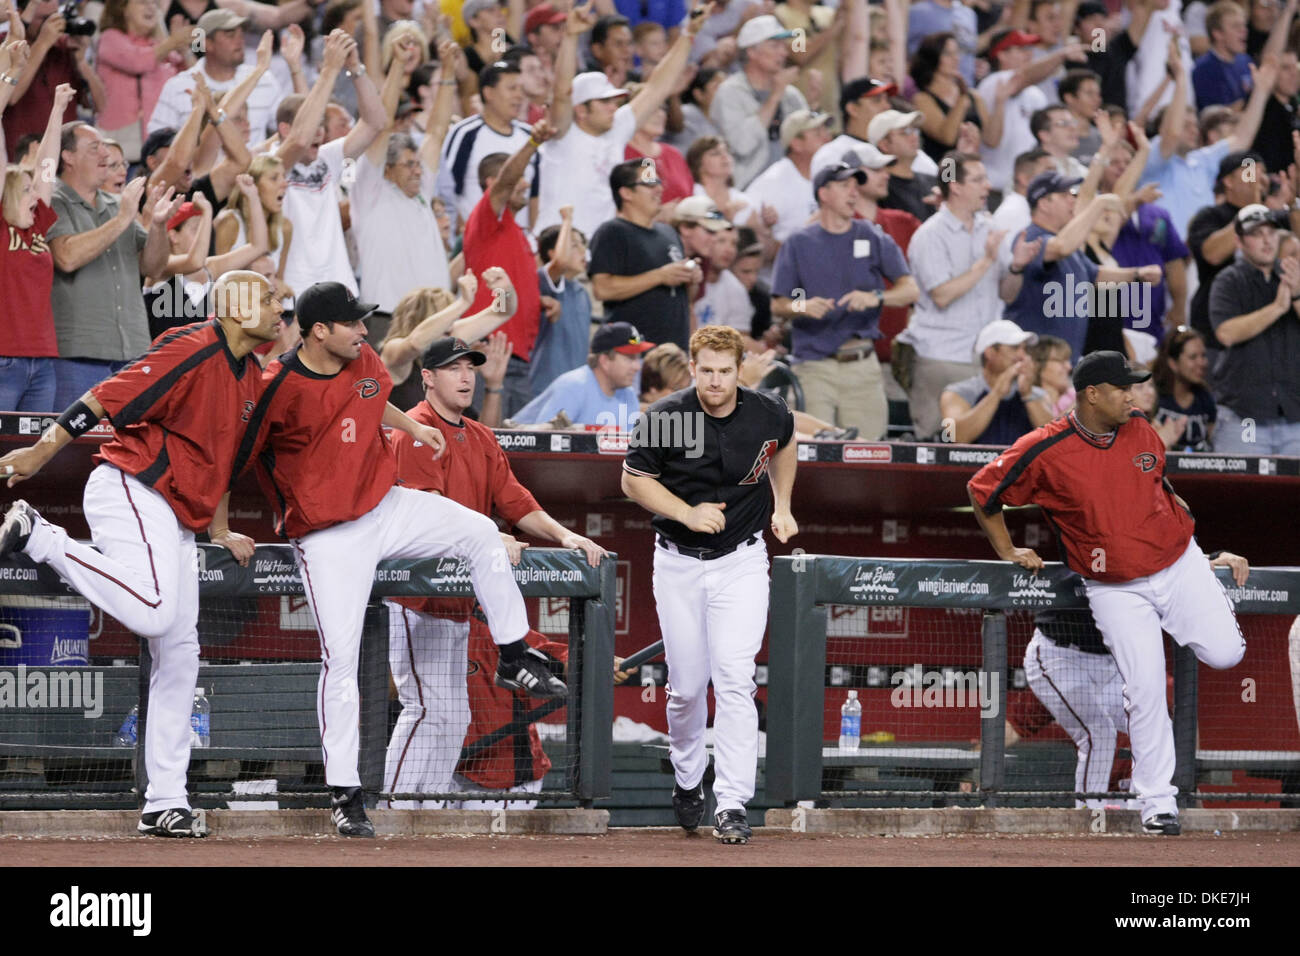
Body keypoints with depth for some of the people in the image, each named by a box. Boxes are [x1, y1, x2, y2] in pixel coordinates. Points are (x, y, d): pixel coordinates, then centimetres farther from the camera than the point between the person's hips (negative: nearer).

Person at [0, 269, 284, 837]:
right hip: (133, 489, -10)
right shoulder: (196, 350, -12)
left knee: (179, 654, 6)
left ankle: (165, 802, 8)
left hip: (177, 519, 10)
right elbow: (110, 396, -17)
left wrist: (221, 531, 22)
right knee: (153, 610, -32)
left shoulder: (251, 378, 17)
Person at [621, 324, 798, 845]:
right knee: (687, 685, 8)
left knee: (734, 680, -14)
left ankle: (733, 804, -16)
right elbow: (634, 480, -2)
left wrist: (781, 505, 12)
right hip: (678, 564, 1)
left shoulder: (768, 415, -8)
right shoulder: (664, 418, -13)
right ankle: (687, 778, 36)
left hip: (740, 562, -1)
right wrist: (688, 513, -16)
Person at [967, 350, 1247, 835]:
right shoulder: (1045, 452, -16)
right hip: (1116, 589, -3)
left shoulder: (1141, 432, -2)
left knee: (1224, 653, -12)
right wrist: (1007, 553, 1)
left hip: (1178, 562, 3)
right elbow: (982, 491, -3)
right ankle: (1157, 804, 4)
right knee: (1145, 691, -8)